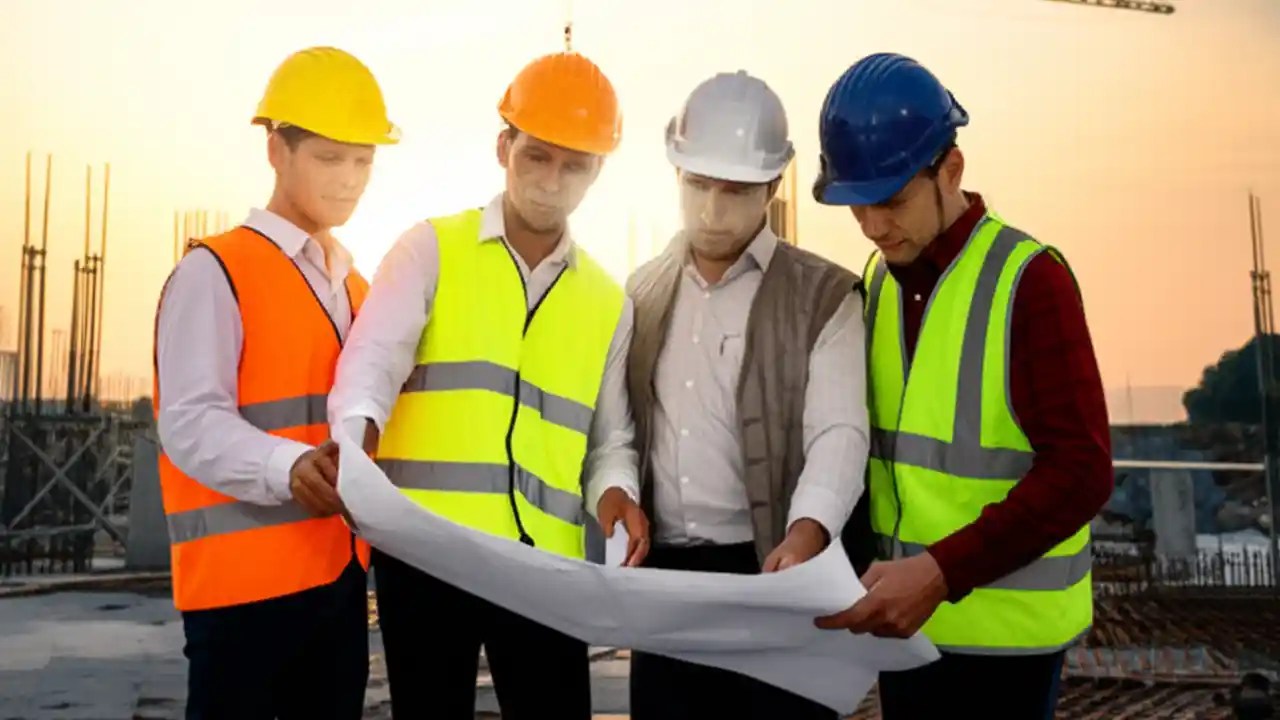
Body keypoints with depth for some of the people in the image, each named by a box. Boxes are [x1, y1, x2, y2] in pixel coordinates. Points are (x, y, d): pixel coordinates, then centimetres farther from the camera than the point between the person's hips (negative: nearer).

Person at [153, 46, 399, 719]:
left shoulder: (357, 286, 18)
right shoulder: (214, 270, -5)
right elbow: (190, 423, -15)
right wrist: (287, 468, -33)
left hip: (340, 573, 7)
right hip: (244, 577, -6)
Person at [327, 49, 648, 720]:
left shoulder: (607, 300, 14)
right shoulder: (430, 249, 4)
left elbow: (610, 435, 15)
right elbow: (374, 356, -9)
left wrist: (614, 489, -6)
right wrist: (357, 430, -29)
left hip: (545, 560, 3)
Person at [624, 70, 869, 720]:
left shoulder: (823, 295, -3)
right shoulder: (642, 291, 11)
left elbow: (839, 429, -13)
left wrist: (807, 530, -30)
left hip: (771, 570, -4)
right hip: (661, 571, 4)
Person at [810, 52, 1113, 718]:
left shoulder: (1028, 280, -14)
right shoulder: (878, 281, 6)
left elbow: (1080, 469, -18)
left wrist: (943, 571, -25)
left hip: (1003, 624, -6)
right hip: (905, 613, 6)